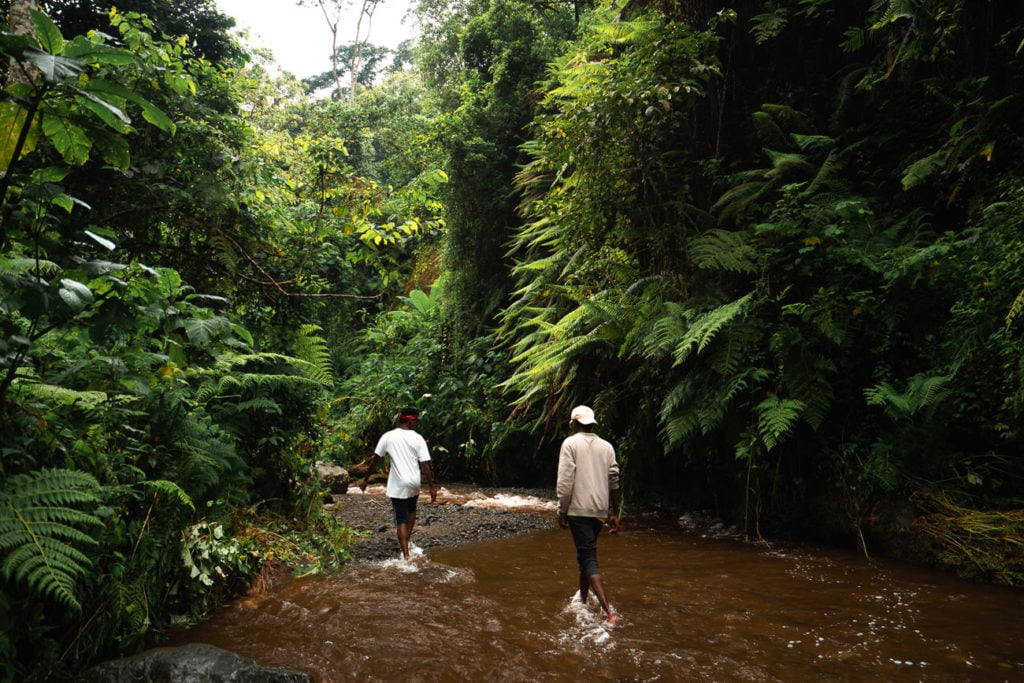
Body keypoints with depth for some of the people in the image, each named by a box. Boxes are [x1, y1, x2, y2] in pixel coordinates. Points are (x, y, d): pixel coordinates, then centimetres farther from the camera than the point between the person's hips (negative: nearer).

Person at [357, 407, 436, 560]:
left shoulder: (388, 436, -4)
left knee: (401, 520, 4)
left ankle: (406, 555, -3)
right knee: (411, 510, 28)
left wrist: (366, 479, 10)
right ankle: (406, 542, 27)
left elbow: (375, 459, -1)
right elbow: (425, 465, -8)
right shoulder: (418, 439, -5)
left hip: (397, 485, -1)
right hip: (414, 484, 1)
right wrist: (432, 487, -2)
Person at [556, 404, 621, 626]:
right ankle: (583, 600, 33)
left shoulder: (570, 443, -6)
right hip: (600, 510, 6)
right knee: (586, 554, 22)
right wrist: (614, 514, 13)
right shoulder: (606, 446, 9)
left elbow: (565, 481, -12)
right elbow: (614, 482, 6)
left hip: (579, 510, -6)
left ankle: (608, 613, -15)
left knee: (588, 559, -5)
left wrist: (562, 512, -4)